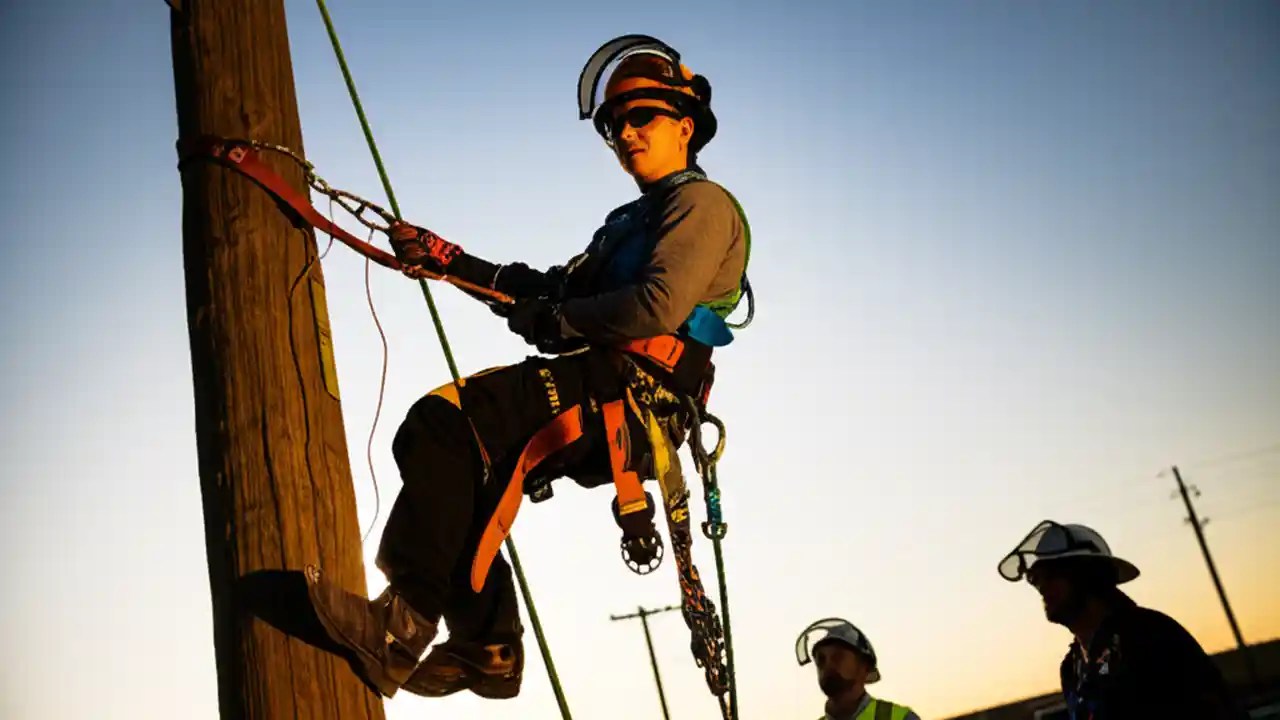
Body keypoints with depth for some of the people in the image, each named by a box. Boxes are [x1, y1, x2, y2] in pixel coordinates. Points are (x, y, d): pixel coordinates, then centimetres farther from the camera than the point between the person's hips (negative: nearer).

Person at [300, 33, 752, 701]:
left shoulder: (704, 203, 1)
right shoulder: (631, 220, 31)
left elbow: (657, 307, -16)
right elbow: (553, 288, 24)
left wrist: (555, 319, -7)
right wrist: (447, 259, 17)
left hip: (634, 395, -10)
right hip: (604, 396, 10)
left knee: (440, 424, -25)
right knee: (459, 486, 7)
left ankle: (405, 623, -29)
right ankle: (489, 652, 12)